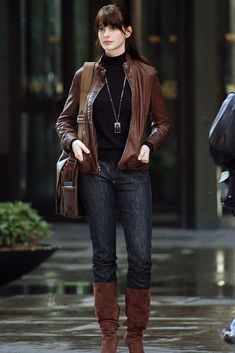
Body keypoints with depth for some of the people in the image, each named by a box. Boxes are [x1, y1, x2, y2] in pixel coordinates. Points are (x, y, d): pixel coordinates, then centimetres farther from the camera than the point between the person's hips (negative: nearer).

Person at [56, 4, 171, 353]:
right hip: (96, 172, 1)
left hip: (133, 172, -1)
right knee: (103, 255, 4)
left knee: (141, 256, -6)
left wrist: (149, 144, -8)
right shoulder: (86, 76, 7)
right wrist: (72, 141, -6)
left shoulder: (145, 75, 4)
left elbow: (163, 122, 11)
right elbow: (65, 120, 14)